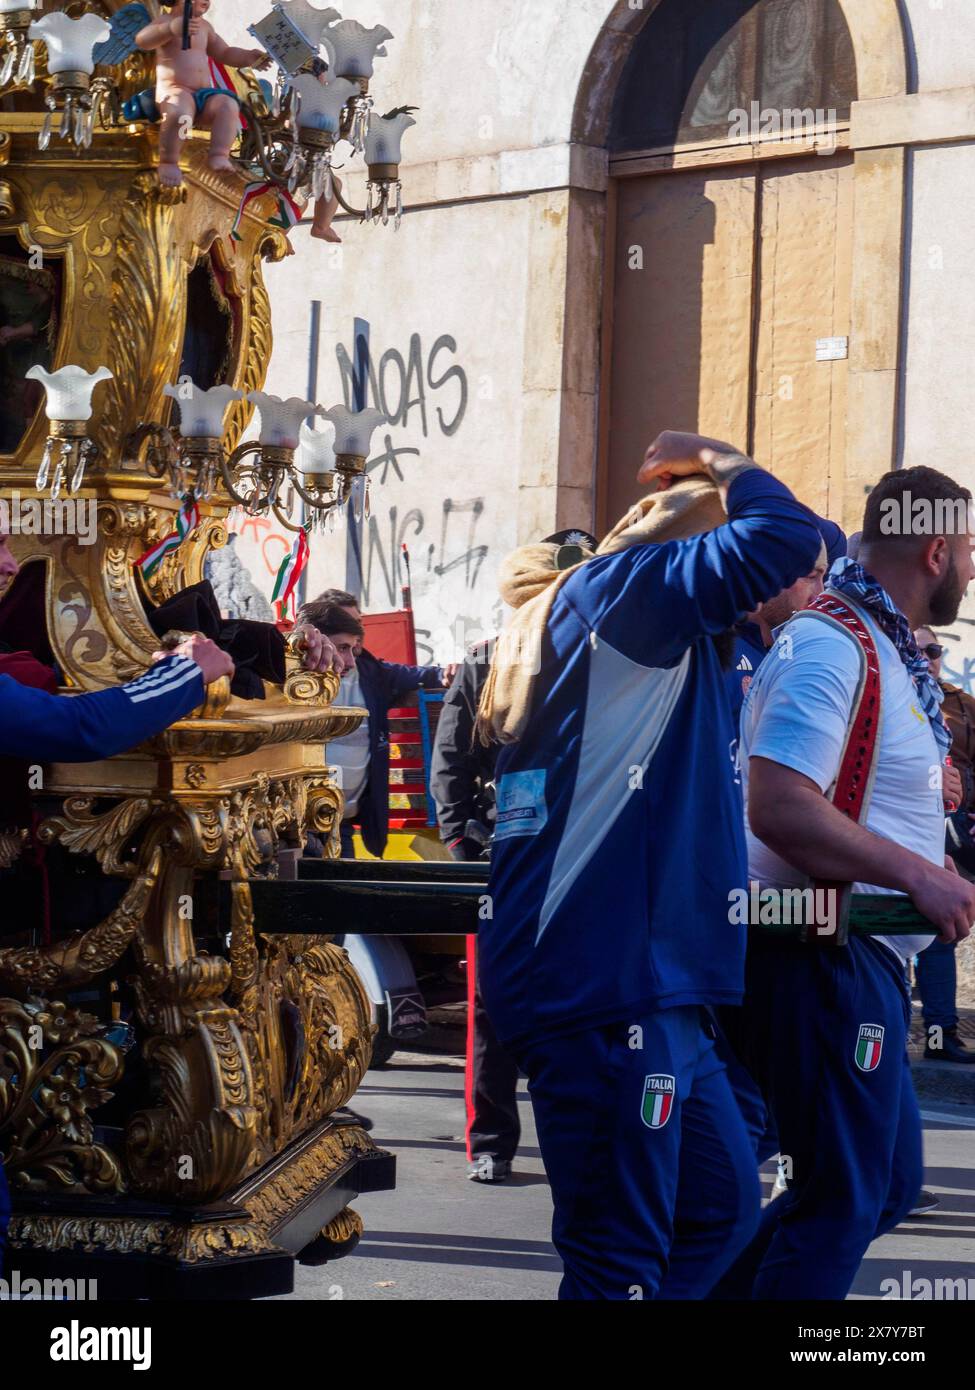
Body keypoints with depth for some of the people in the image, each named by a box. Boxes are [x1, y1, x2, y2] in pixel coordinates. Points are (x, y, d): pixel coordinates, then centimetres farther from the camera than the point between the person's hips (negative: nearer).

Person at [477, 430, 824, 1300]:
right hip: (605, 985, -11)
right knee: (622, 1256, -7)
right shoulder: (623, 588, -6)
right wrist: (721, 464, 1)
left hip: (647, 988, 11)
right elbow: (785, 537, -18)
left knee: (722, 1205, 18)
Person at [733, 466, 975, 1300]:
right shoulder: (832, 645, -17)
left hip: (865, 957, 10)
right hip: (823, 956, -10)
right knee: (844, 1198, -4)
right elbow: (778, 807, -28)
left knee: (888, 1183, 18)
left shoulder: (886, 650, 14)